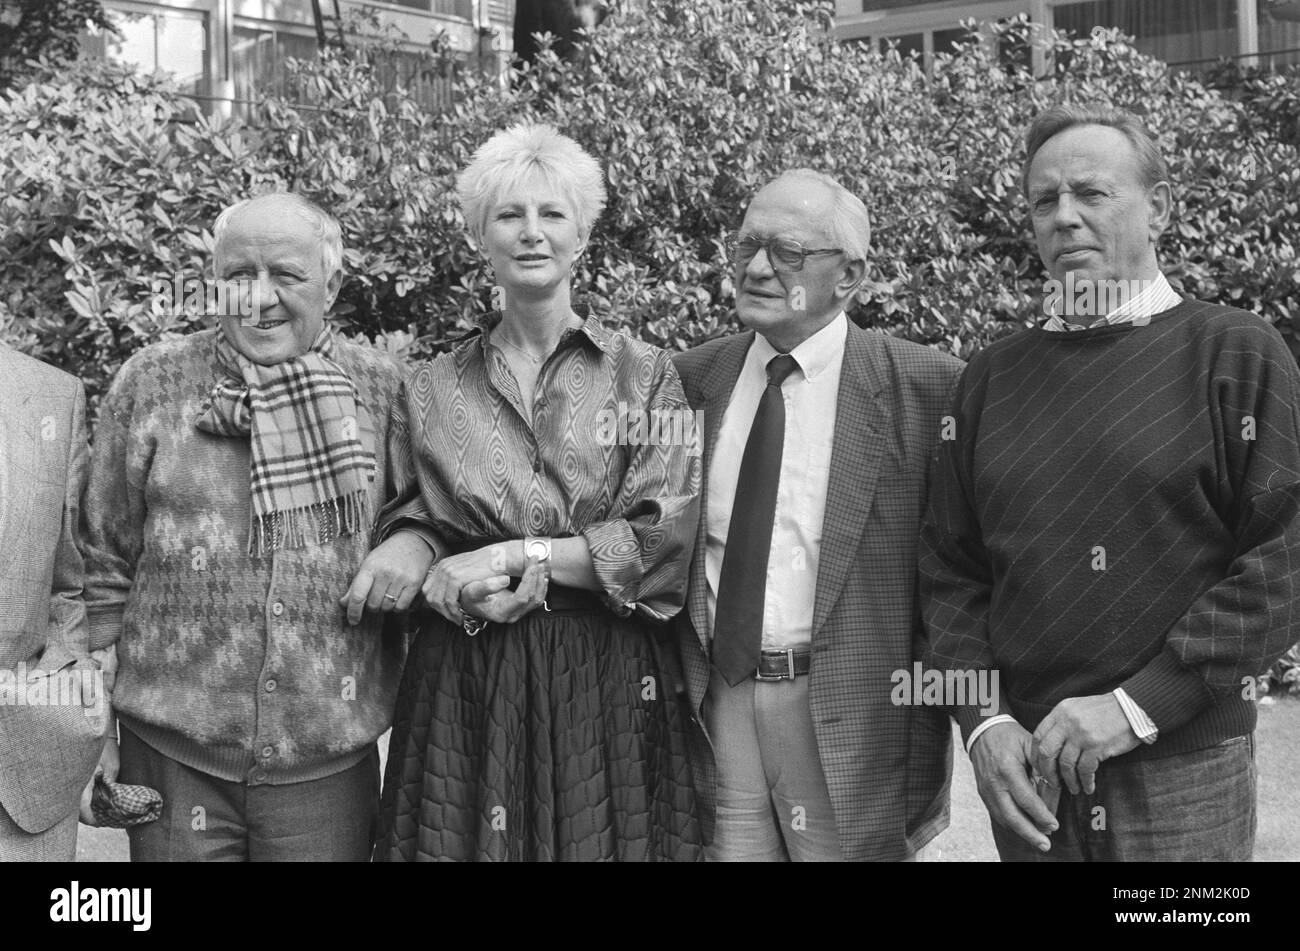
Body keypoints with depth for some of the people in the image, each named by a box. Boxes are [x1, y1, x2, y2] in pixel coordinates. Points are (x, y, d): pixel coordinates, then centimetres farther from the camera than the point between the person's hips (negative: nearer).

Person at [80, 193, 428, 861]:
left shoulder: (383, 388, 1)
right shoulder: (150, 383, 0)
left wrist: (419, 542, -11)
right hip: (171, 753, 0)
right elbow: (106, 565, 4)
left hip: (330, 762, 1)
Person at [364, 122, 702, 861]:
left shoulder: (644, 375, 2)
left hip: (608, 683, -1)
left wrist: (520, 555, -14)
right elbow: (399, 531, 7)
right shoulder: (433, 389, 8)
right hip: (466, 683, 1)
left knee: (600, 840, 3)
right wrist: (466, 592, -14)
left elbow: (669, 538, -7)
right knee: (464, 840, 4)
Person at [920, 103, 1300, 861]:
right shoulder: (993, 377, 8)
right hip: (1025, 766, 3)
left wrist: (1138, 705, -14)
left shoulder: (1239, 354, -3)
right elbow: (950, 570, 8)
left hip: (1187, 767, -3)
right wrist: (983, 721, -5)